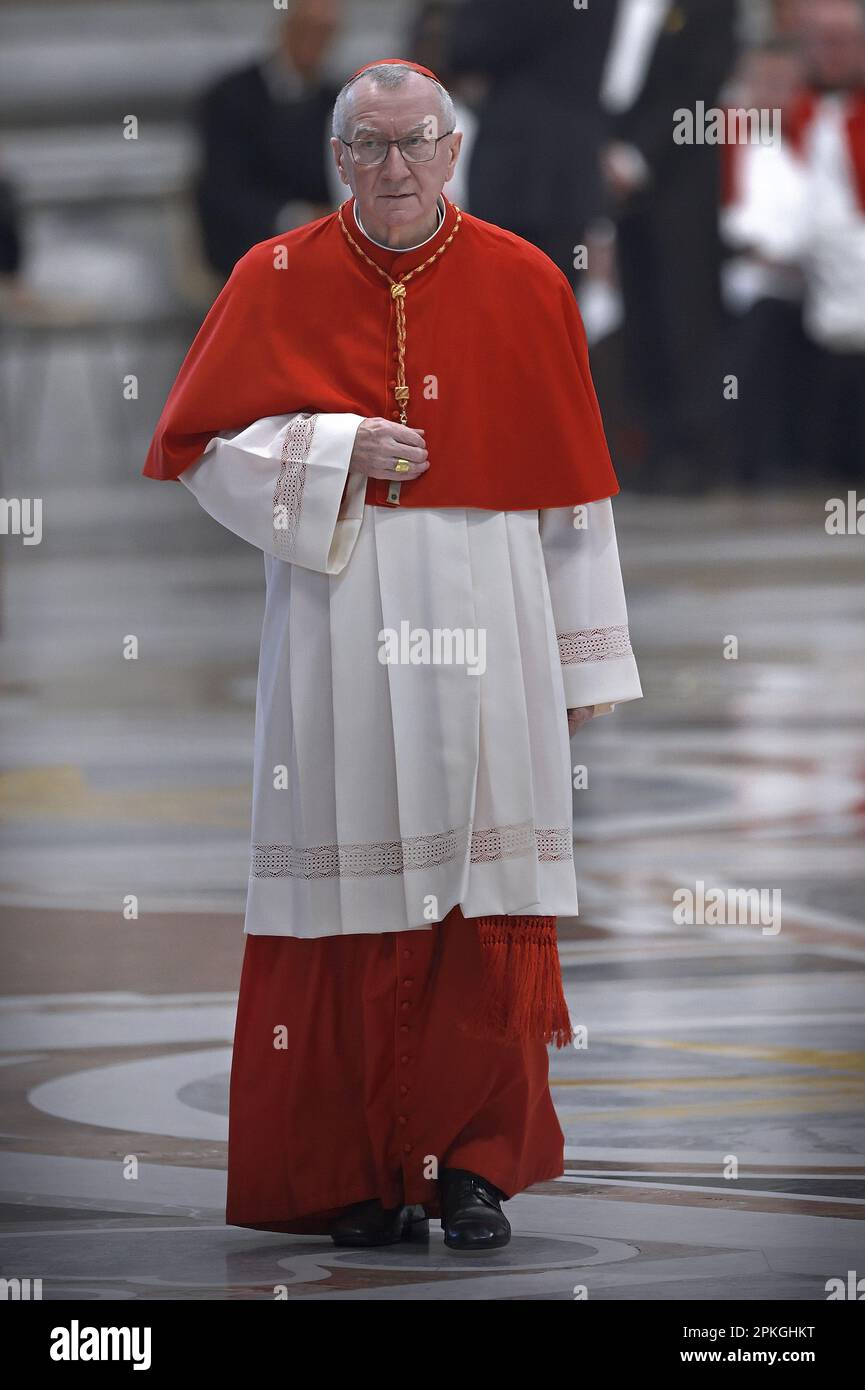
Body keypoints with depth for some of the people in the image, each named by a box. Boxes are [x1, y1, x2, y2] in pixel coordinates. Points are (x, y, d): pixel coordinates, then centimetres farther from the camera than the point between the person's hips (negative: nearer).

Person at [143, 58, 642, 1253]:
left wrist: (581, 660, 7)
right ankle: (365, 1176, 7)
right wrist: (338, 452, -11)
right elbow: (198, 445, 3)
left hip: (486, 627, 0)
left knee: (486, 901, -5)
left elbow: (569, 485, 8)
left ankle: (476, 1166, 2)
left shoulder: (523, 287, 5)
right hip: (339, 635, 0)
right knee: (355, 893, -1)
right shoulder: (278, 283, 4)